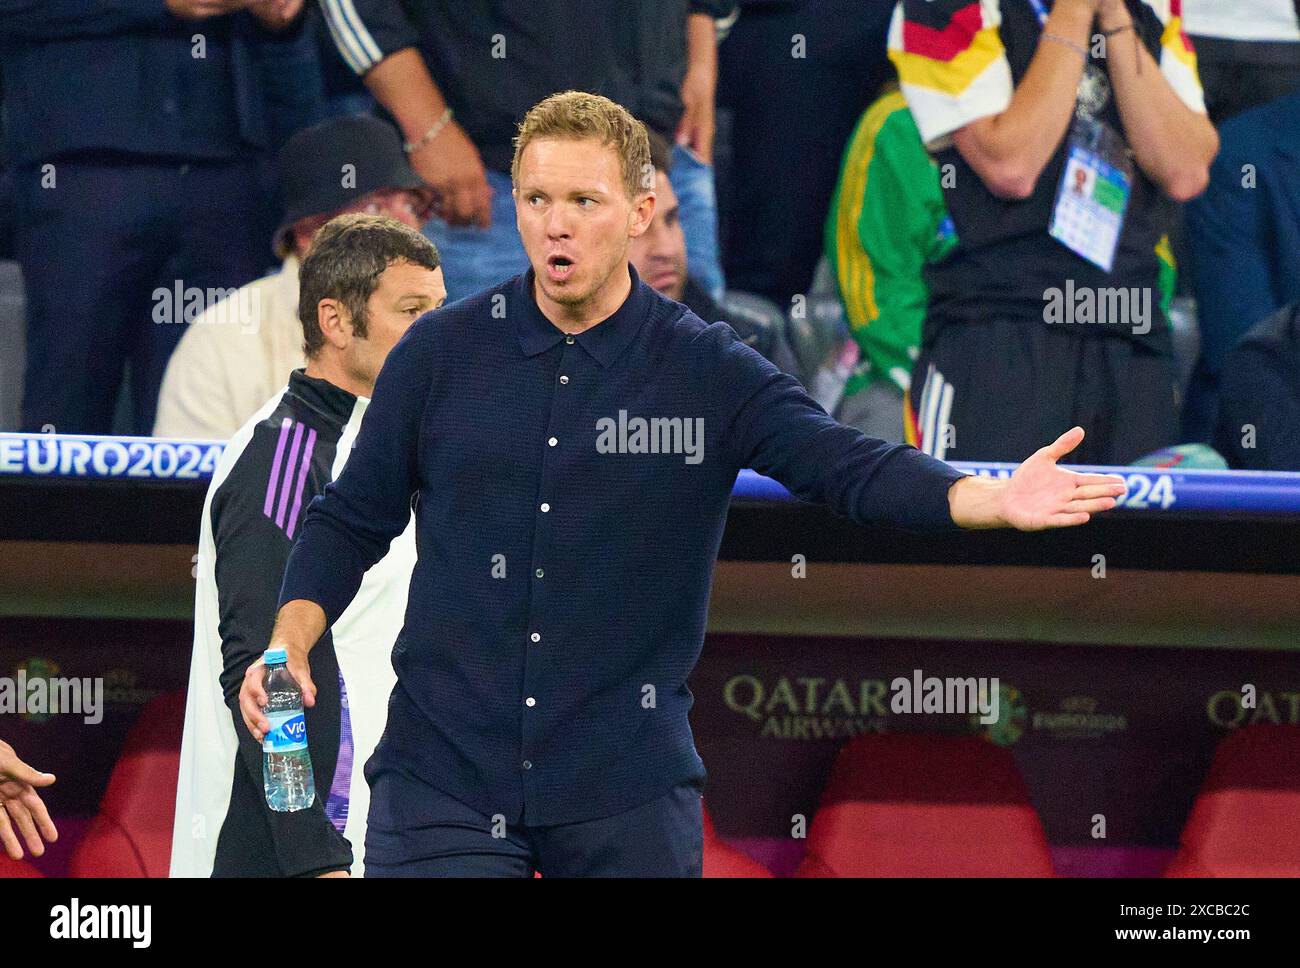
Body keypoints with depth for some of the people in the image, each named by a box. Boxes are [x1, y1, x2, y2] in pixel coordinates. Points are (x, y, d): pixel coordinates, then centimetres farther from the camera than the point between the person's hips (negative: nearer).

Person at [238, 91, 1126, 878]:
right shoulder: (442, 353, 2)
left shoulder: (710, 372, -1)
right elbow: (354, 517, 10)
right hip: (443, 778, 0)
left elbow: (844, 463, -13)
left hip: (626, 786, 0)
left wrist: (993, 499, -30)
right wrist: (290, 643, -5)